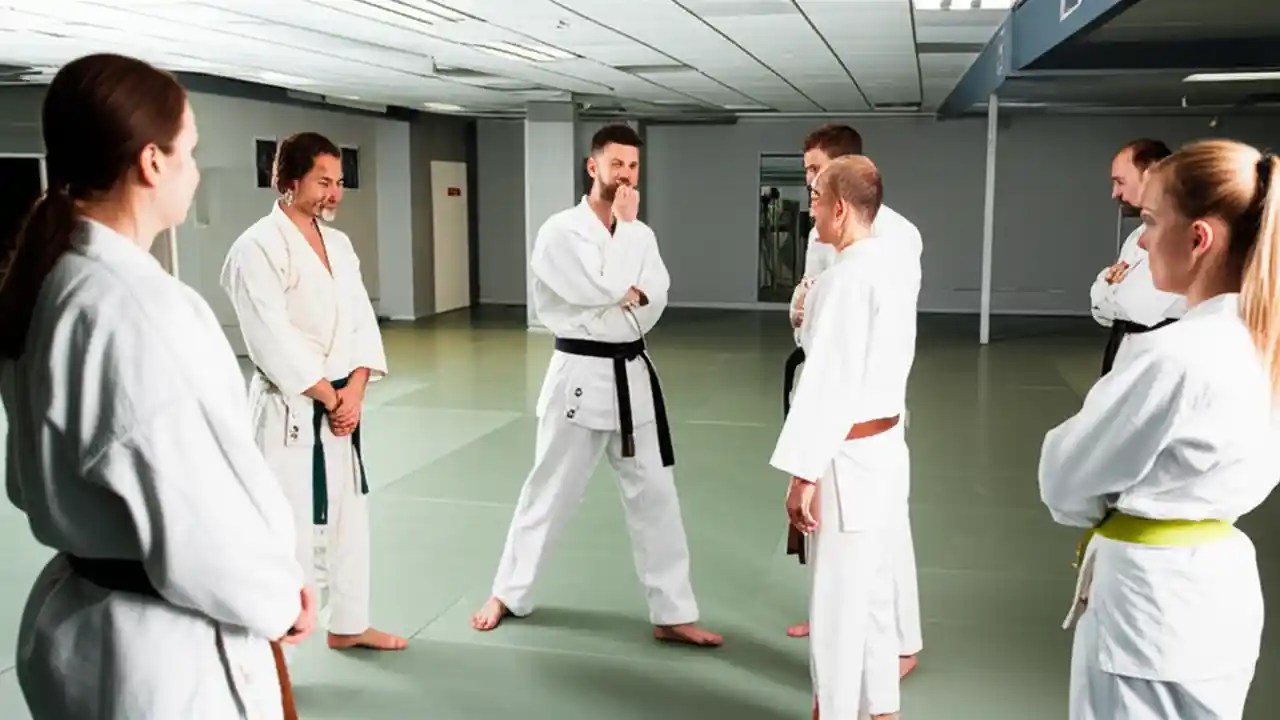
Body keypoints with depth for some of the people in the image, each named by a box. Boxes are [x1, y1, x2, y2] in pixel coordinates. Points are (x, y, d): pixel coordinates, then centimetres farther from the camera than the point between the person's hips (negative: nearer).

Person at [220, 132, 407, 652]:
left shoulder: (338, 243, 10)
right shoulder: (258, 248, -14)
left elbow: (362, 320, 6)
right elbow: (275, 342, -19)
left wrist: (354, 391, -8)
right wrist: (330, 398, -14)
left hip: (343, 403, 8)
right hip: (290, 409, -8)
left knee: (347, 513, 18)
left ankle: (347, 625, 35)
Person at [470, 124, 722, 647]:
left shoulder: (640, 233, 9)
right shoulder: (560, 231, -9)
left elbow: (652, 303, 0)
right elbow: (603, 290, -22)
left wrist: (620, 296, -18)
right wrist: (625, 223, -13)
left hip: (633, 375, 5)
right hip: (580, 377, -5)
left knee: (655, 495, 5)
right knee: (549, 493, 8)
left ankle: (672, 614, 14)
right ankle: (507, 594, 28)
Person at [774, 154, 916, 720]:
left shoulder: (849, 275, -19)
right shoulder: (896, 259, 7)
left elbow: (831, 379, -22)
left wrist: (803, 472, -19)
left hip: (850, 457, -9)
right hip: (886, 445, 9)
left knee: (837, 600, 4)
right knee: (872, 590, 20)